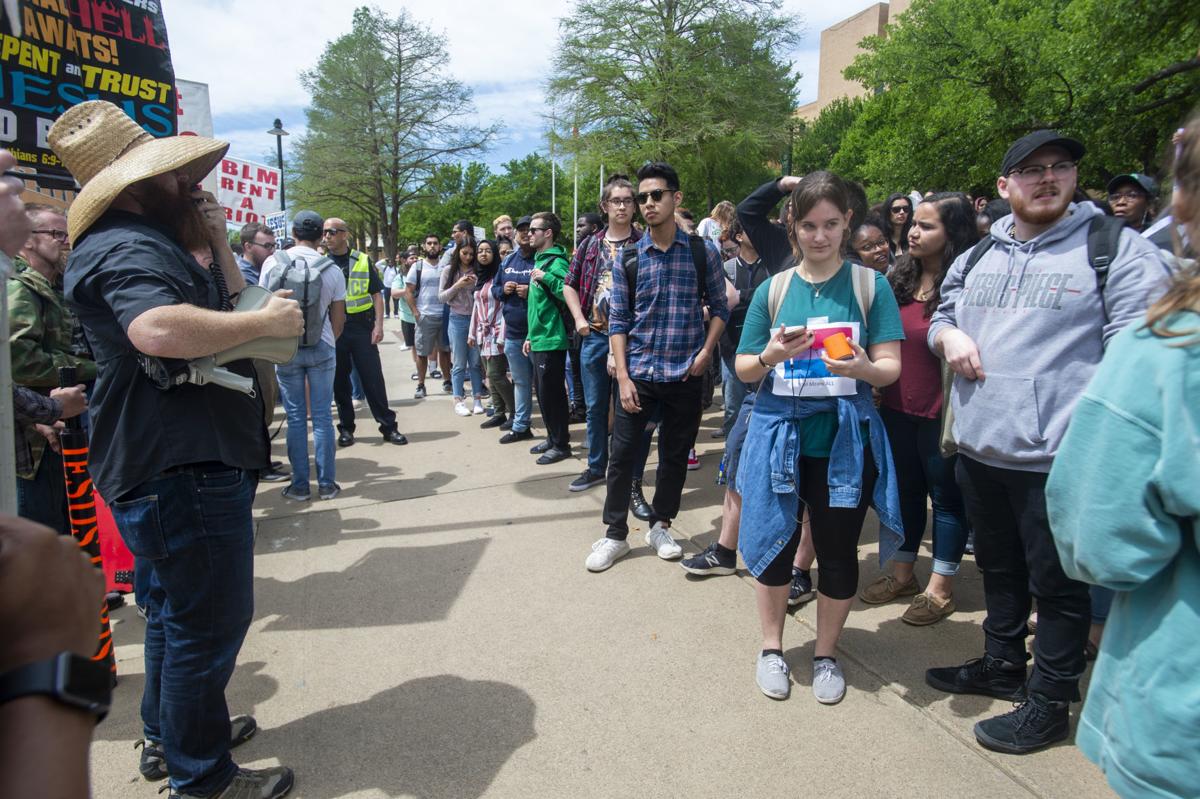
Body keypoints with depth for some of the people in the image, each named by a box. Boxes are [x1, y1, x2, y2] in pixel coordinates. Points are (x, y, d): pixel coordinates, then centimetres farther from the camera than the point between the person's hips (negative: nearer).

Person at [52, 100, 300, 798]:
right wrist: (266, 321, -27)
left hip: (179, 463, 12)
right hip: (184, 468, -12)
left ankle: (170, 737, 42)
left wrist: (217, 243, 6)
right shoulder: (125, 249, -18)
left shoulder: (153, 242, 17)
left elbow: (227, 298, 22)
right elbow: (158, 327, -38)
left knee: (178, 609, 24)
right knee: (209, 622, 0)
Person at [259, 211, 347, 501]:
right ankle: (326, 484, 10)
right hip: (322, 348, 0)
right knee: (322, 416, 6)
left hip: (285, 349, 0)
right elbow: (338, 320, -1)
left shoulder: (273, 262, -6)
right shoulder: (332, 270, -6)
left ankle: (300, 485, 12)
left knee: (296, 417, 8)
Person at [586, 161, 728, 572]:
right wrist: (623, 376, -7)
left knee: (675, 455, 11)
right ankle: (615, 534, 17)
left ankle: (660, 527, 29)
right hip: (638, 372, 0)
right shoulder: (626, 259, 0)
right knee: (621, 453, 2)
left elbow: (719, 307, 7)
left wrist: (706, 352, -6)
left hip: (686, 374, 0)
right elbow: (618, 321, 0)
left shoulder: (703, 252, 0)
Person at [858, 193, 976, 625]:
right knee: (904, 490, 18)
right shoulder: (899, 277, 6)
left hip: (941, 411, -6)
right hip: (896, 407, 6)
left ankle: (940, 589, 22)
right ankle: (901, 573, 34)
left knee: (945, 496, 9)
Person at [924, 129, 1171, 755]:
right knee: (998, 567, 22)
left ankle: (1049, 701, 25)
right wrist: (947, 334, 1)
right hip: (978, 447, 6)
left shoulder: (1118, 250, -6)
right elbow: (942, 314, 26)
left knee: (1056, 583, 8)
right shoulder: (976, 257, 13)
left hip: (1056, 457, -6)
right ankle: (1002, 665, 41)